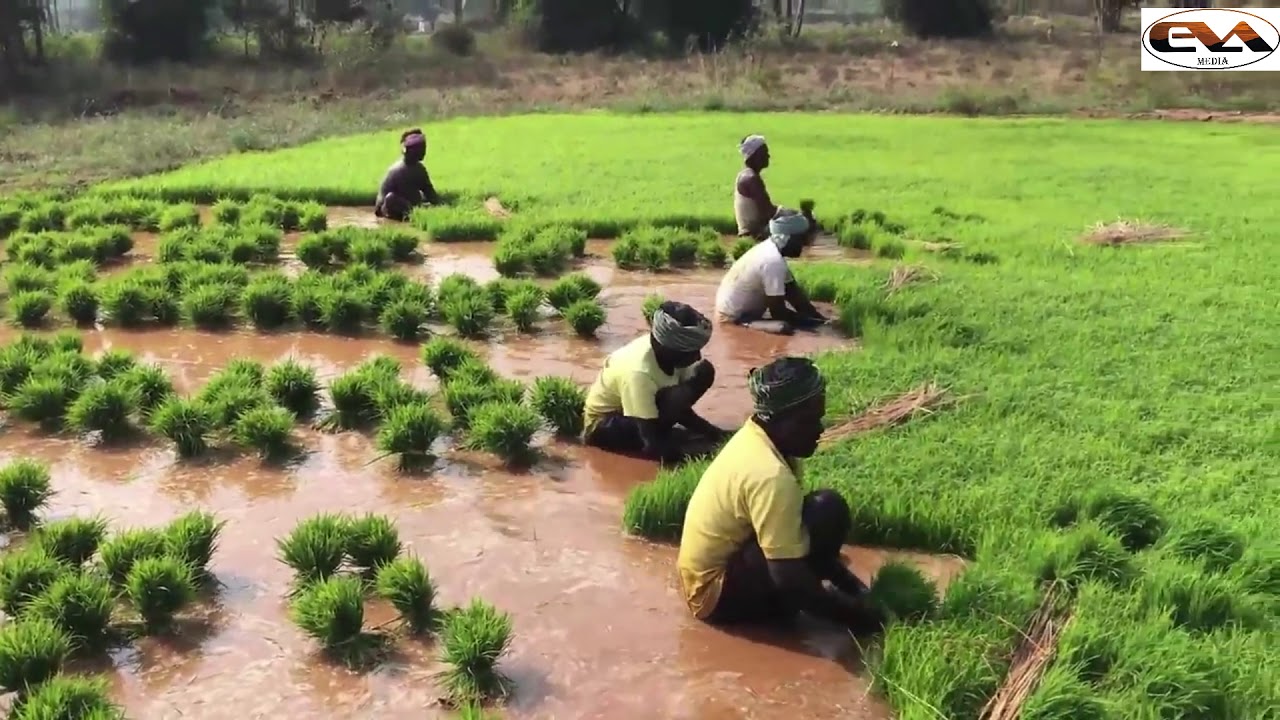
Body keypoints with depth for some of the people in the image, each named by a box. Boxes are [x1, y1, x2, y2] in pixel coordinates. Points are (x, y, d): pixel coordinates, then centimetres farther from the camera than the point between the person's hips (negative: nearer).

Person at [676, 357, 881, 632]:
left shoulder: (755, 438, 0)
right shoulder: (770, 476, -29)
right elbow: (790, 579, -30)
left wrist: (855, 586, 5)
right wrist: (858, 614, -16)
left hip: (708, 573, 10)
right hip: (716, 592, -10)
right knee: (828, 513, -22)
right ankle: (778, 608, -5)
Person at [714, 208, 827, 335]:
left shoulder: (771, 249, 1)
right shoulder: (774, 261, -27)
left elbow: (793, 291, 8)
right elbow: (778, 312, -23)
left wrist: (821, 318, 1)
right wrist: (812, 322, -11)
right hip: (733, 316, -10)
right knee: (784, 327, -27)